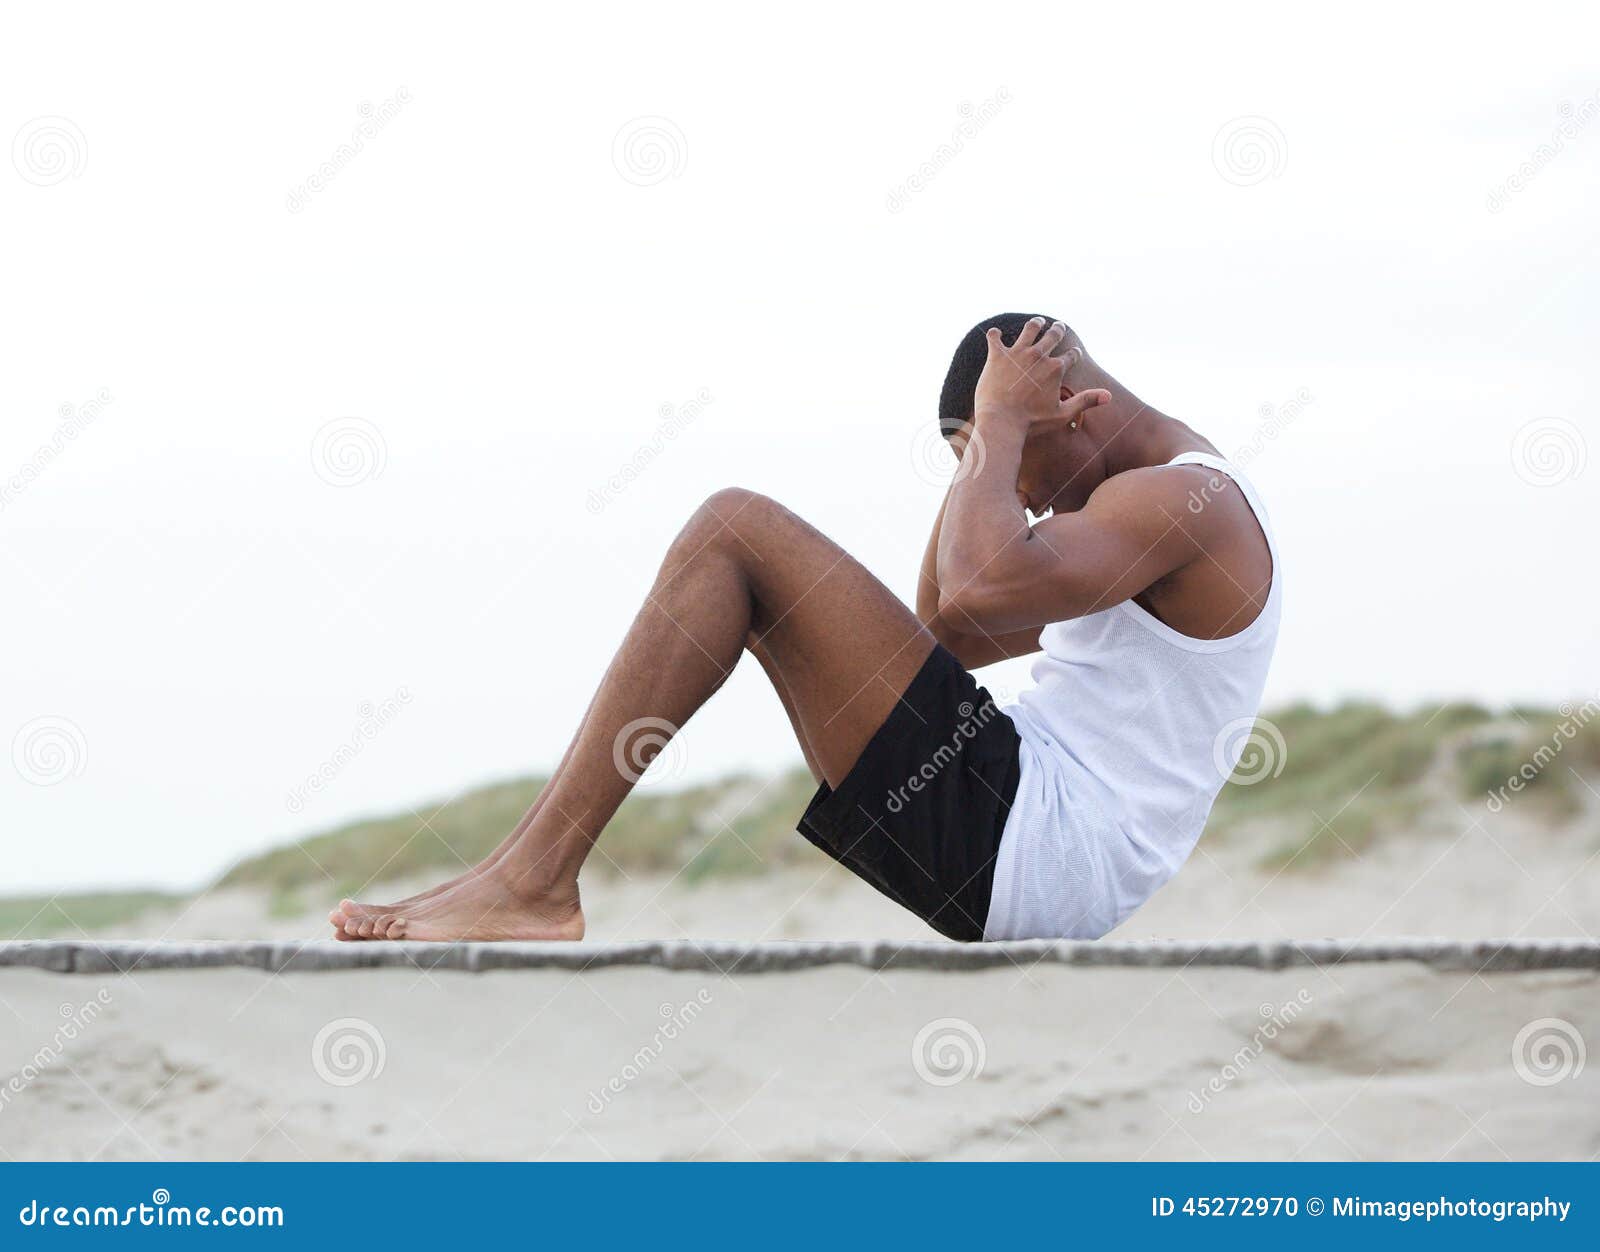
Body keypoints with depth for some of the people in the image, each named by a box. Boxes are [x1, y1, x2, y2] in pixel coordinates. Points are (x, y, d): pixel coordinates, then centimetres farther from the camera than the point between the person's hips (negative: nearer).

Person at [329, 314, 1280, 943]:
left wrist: (999, 427, -10)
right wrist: (984, 451, 18)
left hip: (1029, 849, -11)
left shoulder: (1187, 497, -8)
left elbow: (984, 590, -27)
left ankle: (530, 880, -18)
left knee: (736, 529, -13)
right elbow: (949, 631, 30)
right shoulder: (1158, 504, 25)